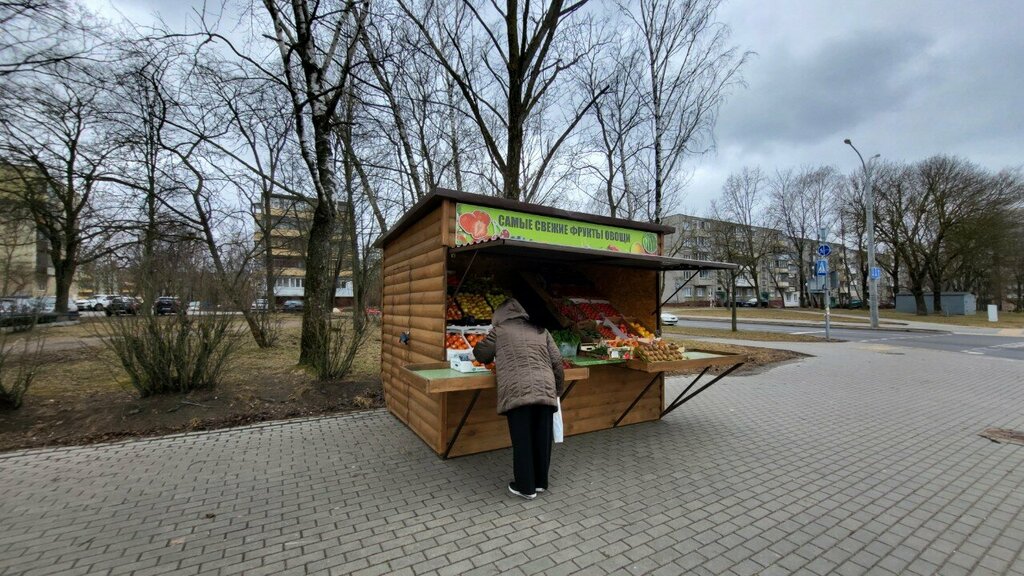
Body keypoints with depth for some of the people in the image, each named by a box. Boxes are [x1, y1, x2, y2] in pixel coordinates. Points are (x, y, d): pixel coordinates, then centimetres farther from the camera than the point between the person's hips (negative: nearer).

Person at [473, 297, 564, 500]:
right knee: (542, 437, 15)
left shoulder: (499, 330, 10)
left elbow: (481, 354, 20)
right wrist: (557, 388, 25)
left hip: (518, 391, -4)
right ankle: (540, 482, 30)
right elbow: (557, 361, 14)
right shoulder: (540, 330, 18)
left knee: (522, 439, 7)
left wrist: (494, 356, 42)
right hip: (545, 389, 4)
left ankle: (525, 487, 18)